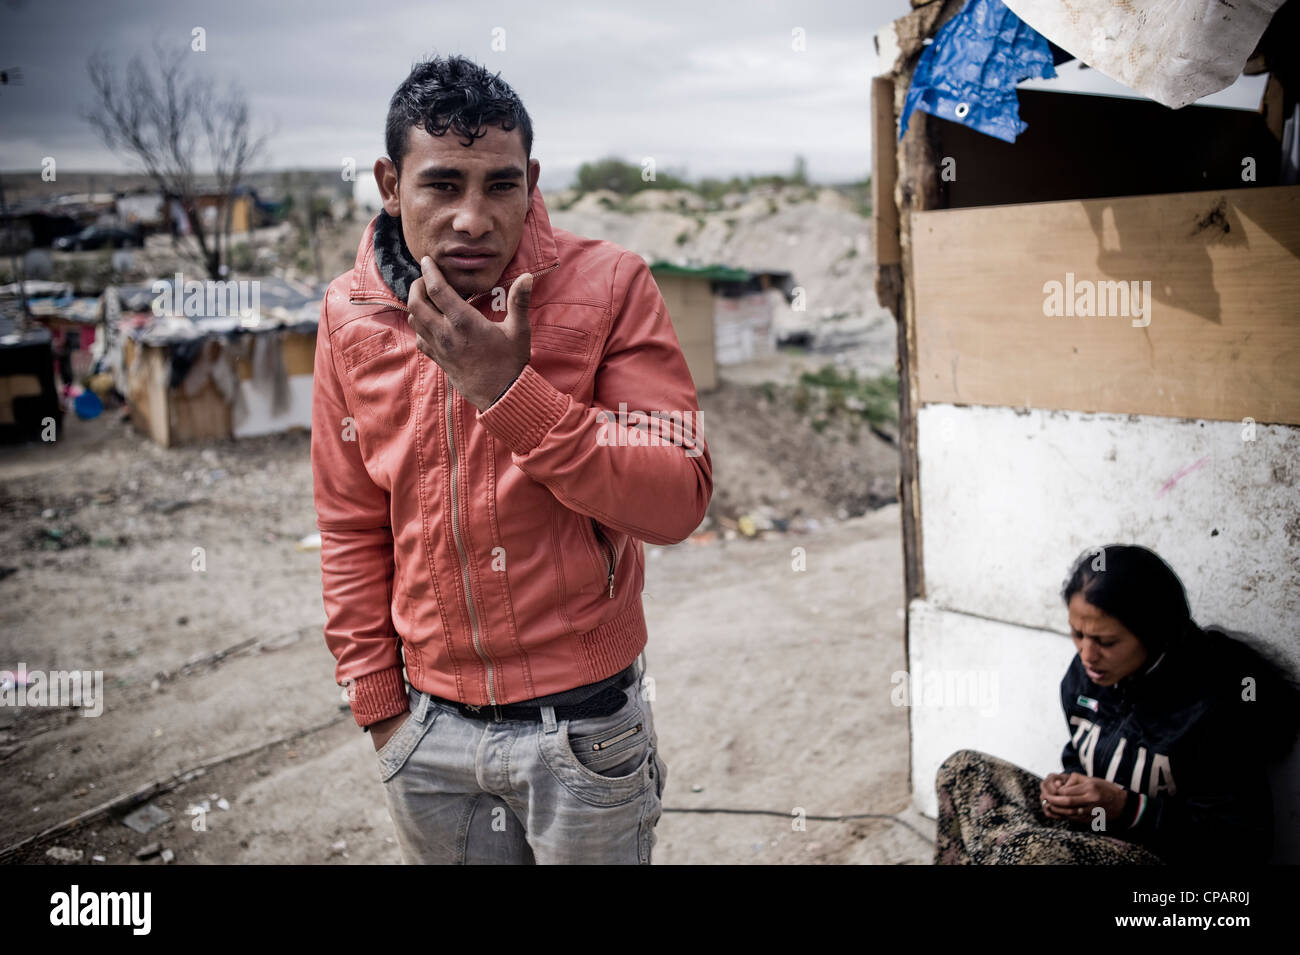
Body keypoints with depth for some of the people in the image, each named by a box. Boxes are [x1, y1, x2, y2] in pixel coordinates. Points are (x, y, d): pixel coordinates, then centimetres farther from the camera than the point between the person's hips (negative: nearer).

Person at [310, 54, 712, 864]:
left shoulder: (607, 286, -12)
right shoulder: (352, 316, -2)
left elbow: (679, 502, -18)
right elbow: (352, 528, 6)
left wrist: (510, 391, -26)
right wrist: (375, 697, 7)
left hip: (586, 722, -2)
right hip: (428, 727, 3)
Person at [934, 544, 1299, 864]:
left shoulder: (1217, 708, -22)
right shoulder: (1084, 675, -1)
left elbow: (1242, 841, -18)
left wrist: (1127, 808, -24)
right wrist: (1069, 784, -6)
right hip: (1090, 831, 8)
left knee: (1024, 849, -33)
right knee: (962, 768, 0)